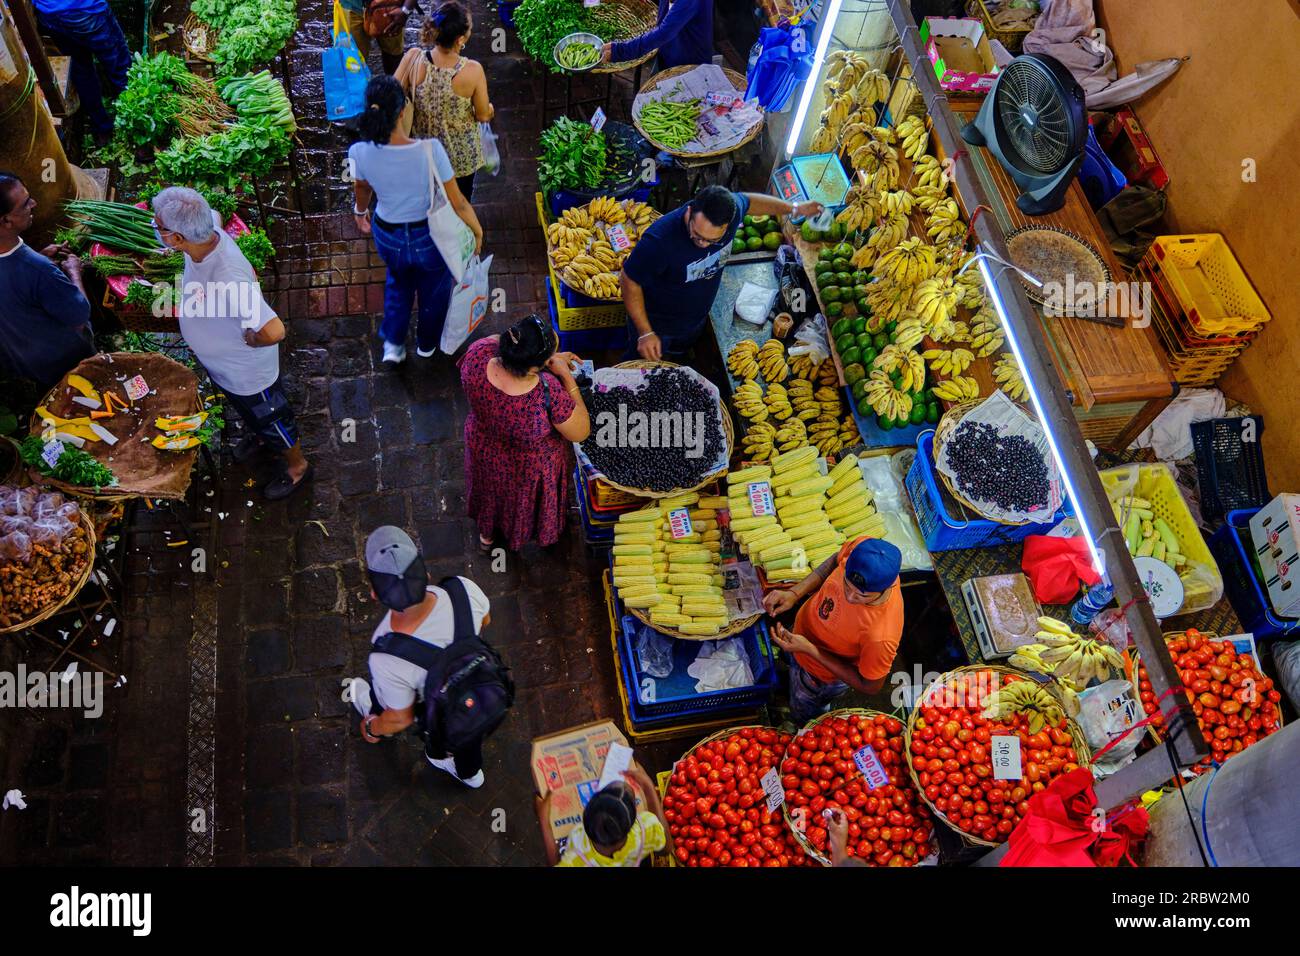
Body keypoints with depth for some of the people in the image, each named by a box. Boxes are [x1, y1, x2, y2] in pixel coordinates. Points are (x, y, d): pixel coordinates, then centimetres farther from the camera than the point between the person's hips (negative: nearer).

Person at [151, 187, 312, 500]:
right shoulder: (208, 231, -22)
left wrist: (248, 340, -28)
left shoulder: (227, 280, -46)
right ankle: (259, 437, 66)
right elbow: (215, 215, 4)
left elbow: (274, 331, -52)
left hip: (245, 371, -7)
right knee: (249, 411, 35)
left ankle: (297, 466, 47)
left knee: (269, 416, 20)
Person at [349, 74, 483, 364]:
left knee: (398, 281, 36)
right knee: (434, 286, 30)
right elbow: (458, 203, -23)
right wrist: (477, 231, -4)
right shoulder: (429, 150, -33)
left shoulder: (359, 152, -23)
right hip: (430, 237, -2)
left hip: (387, 237, 2)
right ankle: (427, 343, 53)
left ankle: (393, 344, 39)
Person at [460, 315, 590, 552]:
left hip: (484, 449, 3)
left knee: (491, 491, 35)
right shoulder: (549, 395, -44)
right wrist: (566, 376, -24)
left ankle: (486, 534, 65)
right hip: (531, 469, -3)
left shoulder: (478, 354, -33)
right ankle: (543, 535, 64)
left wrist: (550, 357, -11)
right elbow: (581, 432, -24)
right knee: (526, 499, 32)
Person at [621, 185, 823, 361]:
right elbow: (630, 281, -27)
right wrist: (645, 333, -27)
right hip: (656, 325, -5)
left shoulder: (731, 209, -27)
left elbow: (747, 200, -1)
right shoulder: (660, 240, -43)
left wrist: (795, 208, 11)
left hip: (697, 320, 5)